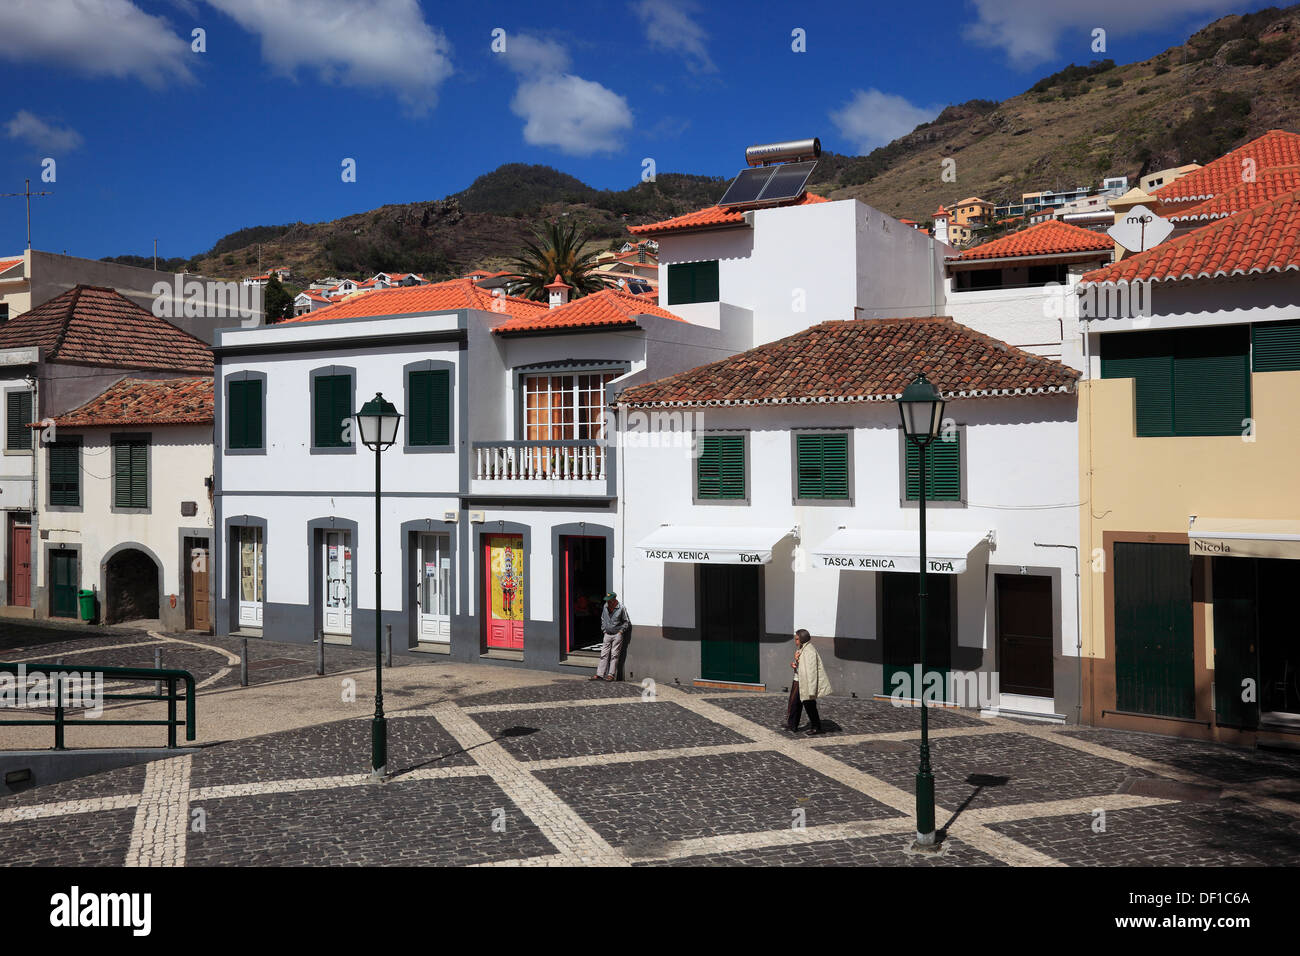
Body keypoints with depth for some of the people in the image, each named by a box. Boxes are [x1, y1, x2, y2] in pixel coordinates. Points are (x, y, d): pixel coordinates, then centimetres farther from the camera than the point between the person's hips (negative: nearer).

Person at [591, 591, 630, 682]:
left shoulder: (621, 608, -9)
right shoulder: (605, 606, 6)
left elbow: (626, 622, -2)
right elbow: (602, 619, 20)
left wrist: (621, 631, -7)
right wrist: (604, 630, 12)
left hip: (617, 635, -5)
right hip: (607, 634, 5)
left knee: (614, 655, -3)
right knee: (604, 654, 4)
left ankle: (611, 675, 1)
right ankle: (599, 674, 4)